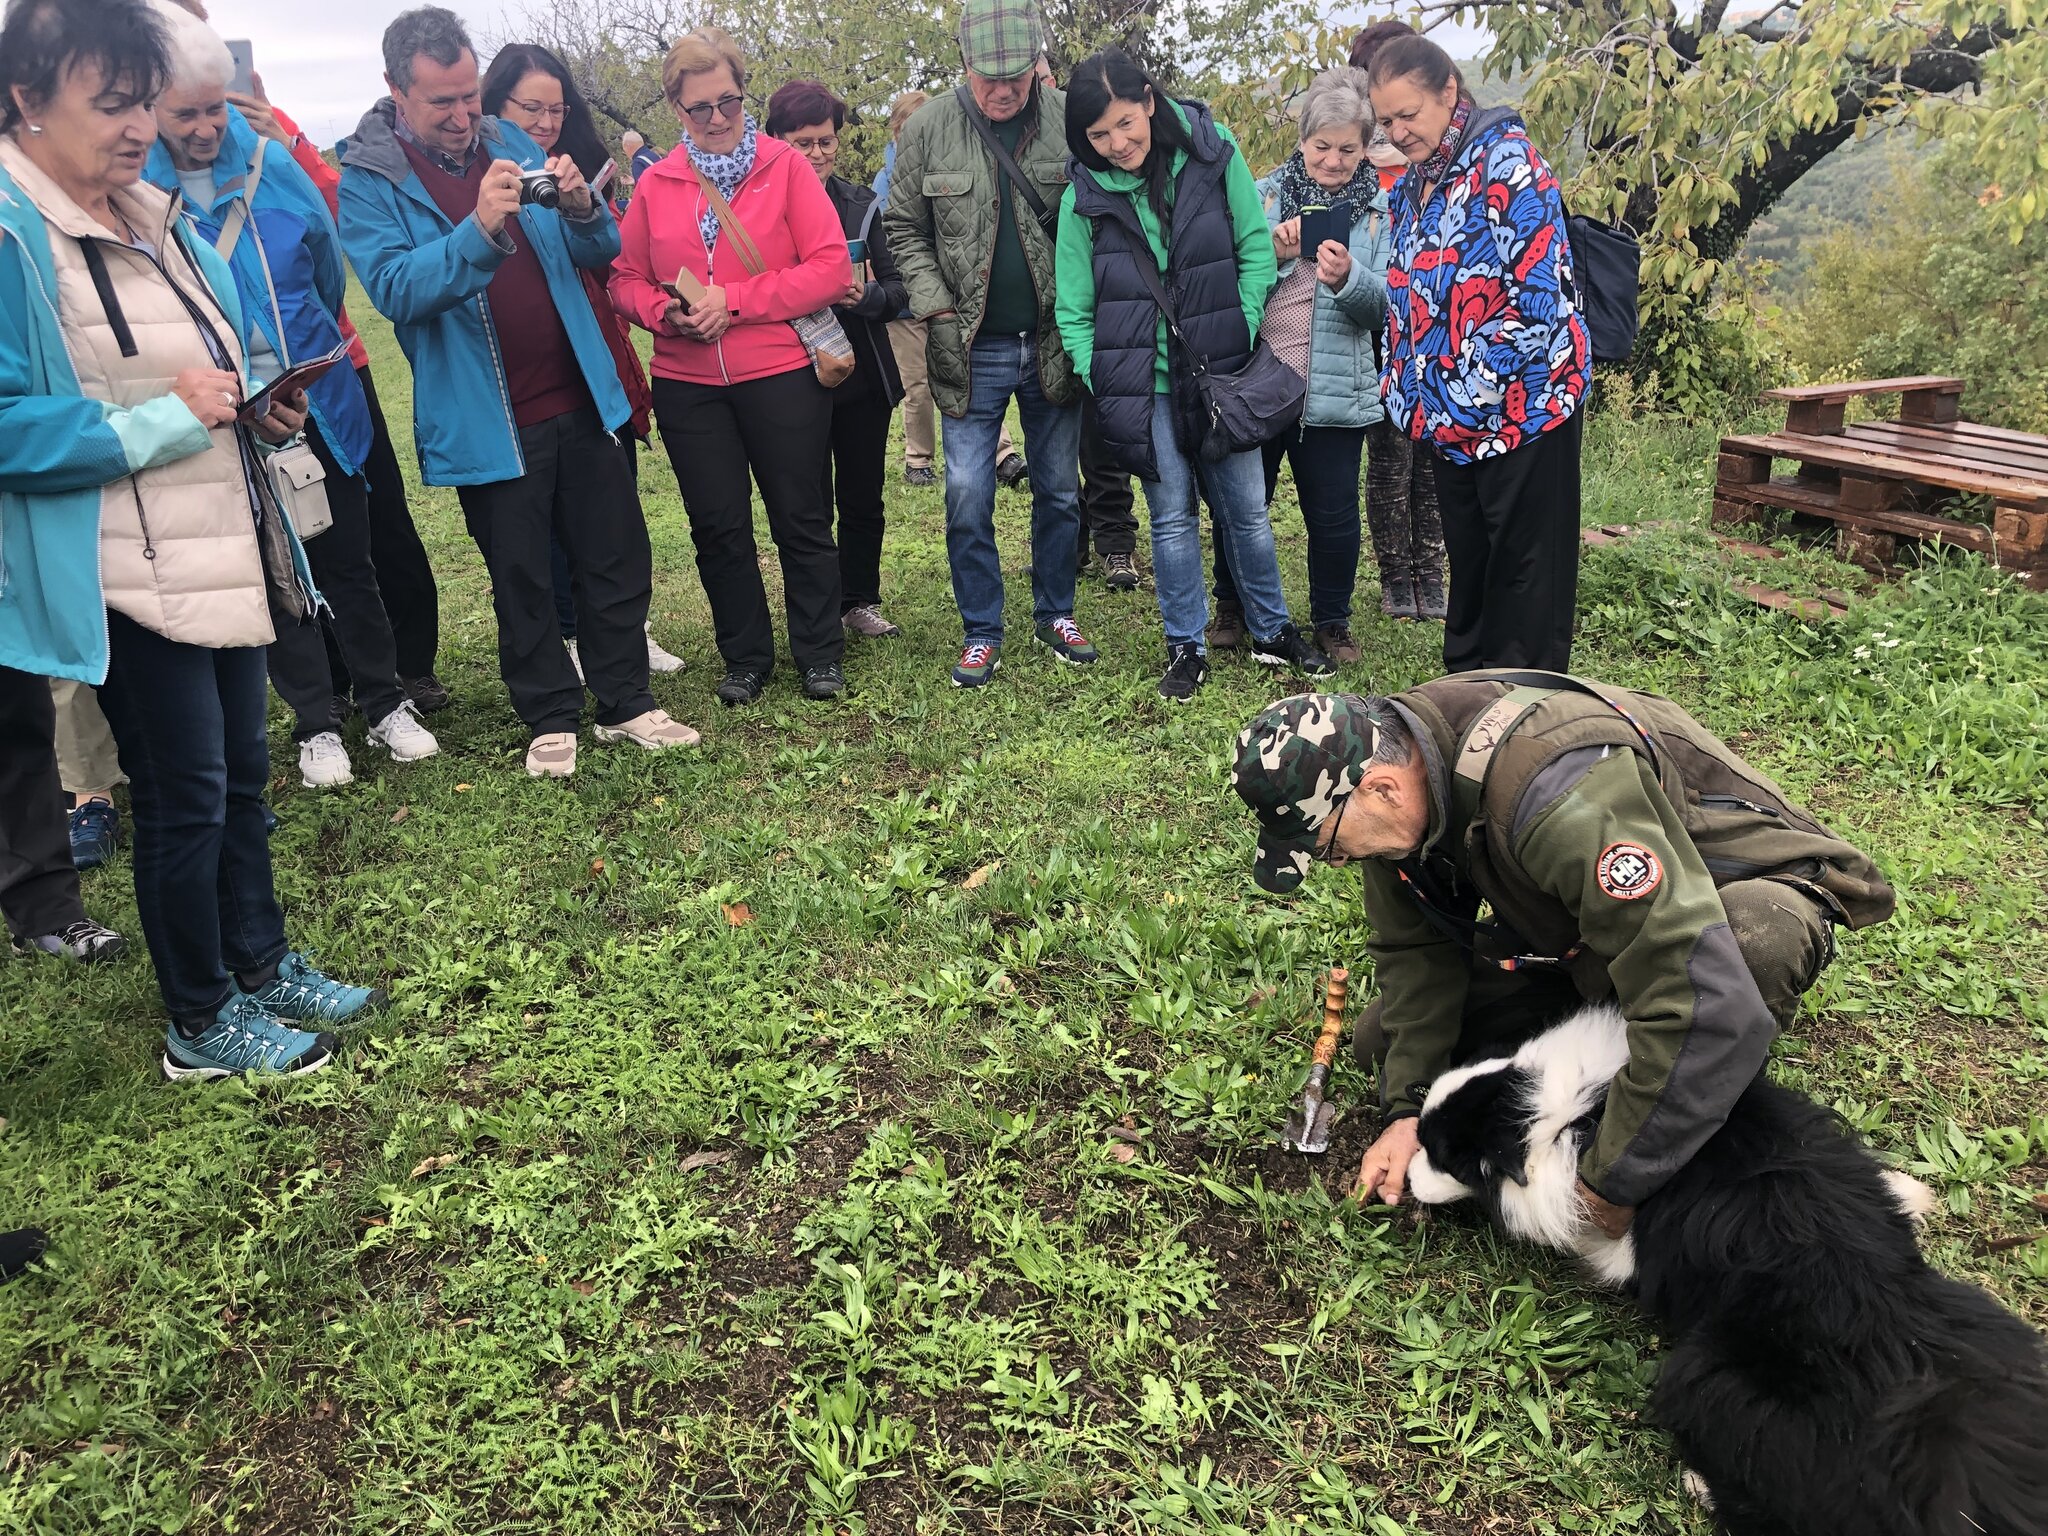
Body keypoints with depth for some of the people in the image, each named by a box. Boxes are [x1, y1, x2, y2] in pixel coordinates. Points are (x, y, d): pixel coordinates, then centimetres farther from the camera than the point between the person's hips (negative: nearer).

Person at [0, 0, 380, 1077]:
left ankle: (260, 964, 35)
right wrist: (163, 420, -23)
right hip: (129, 576, -8)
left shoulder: (155, 218, 12)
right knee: (183, 795, 3)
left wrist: (259, 408, 2)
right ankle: (202, 1024, 21)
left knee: (241, 775, 18)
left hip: (225, 552, 8)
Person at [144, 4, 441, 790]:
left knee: (347, 561, 11)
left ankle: (386, 705, 25)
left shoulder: (271, 165, -2)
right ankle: (316, 725, 20)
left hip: (318, 406, 2)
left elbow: (329, 267, 12)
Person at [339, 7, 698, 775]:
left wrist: (582, 209, -14)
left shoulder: (513, 144, 8)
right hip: (486, 421, -4)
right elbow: (394, 287, -20)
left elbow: (601, 251, 8)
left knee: (618, 558, 10)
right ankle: (551, 718, 22)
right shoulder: (369, 179, -5)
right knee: (522, 582, 6)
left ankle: (626, 703, 24)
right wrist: (479, 229, -33)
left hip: (578, 398, 4)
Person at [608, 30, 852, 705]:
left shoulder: (784, 165, -2)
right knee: (718, 527, 9)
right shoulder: (655, 183, 7)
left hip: (782, 376, -3)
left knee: (801, 519, 5)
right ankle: (746, 658, 23)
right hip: (687, 384, 3)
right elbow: (625, 279, 11)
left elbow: (830, 267, -10)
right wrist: (664, 311, -11)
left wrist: (736, 301, -16)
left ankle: (820, 655, 19)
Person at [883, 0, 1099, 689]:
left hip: (1052, 344, 1)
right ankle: (981, 632, 14)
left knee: (1059, 491, 11)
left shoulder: (1069, 122, -4)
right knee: (967, 497, 0)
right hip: (971, 349, 0)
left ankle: (1055, 612, 29)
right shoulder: (929, 129, -3)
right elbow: (903, 230, 3)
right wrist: (936, 307, -9)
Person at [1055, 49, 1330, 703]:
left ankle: (1272, 632, 27)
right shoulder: (1084, 198, -5)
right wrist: (1099, 386, -8)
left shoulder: (1212, 153, -5)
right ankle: (1186, 648, 20)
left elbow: (1257, 246, 0)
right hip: (1144, 384, 0)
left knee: (1247, 509, 10)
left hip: (1221, 372, 1)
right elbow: (1074, 310, -1)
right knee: (1172, 517, 6)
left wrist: (1240, 335, -7)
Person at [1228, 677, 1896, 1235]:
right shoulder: (1390, 761, -16)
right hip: (1579, 913, 7)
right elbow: (1415, 949, -5)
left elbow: (1708, 1010, -45)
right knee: (1384, 1040, -2)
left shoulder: (1554, 791, -42)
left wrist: (1609, 1190, -35)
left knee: (1754, 942, -44)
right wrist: (1407, 1110, -15)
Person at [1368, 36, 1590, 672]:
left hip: (1521, 405, -8)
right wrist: (1408, 392, 11)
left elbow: (1541, 284, -18)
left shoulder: (1504, 156, -11)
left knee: (1525, 565, 1)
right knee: (1467, 558, 16)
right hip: (1449, 415, 8)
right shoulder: (1411, 188, 13)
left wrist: (1489, 383, -17)